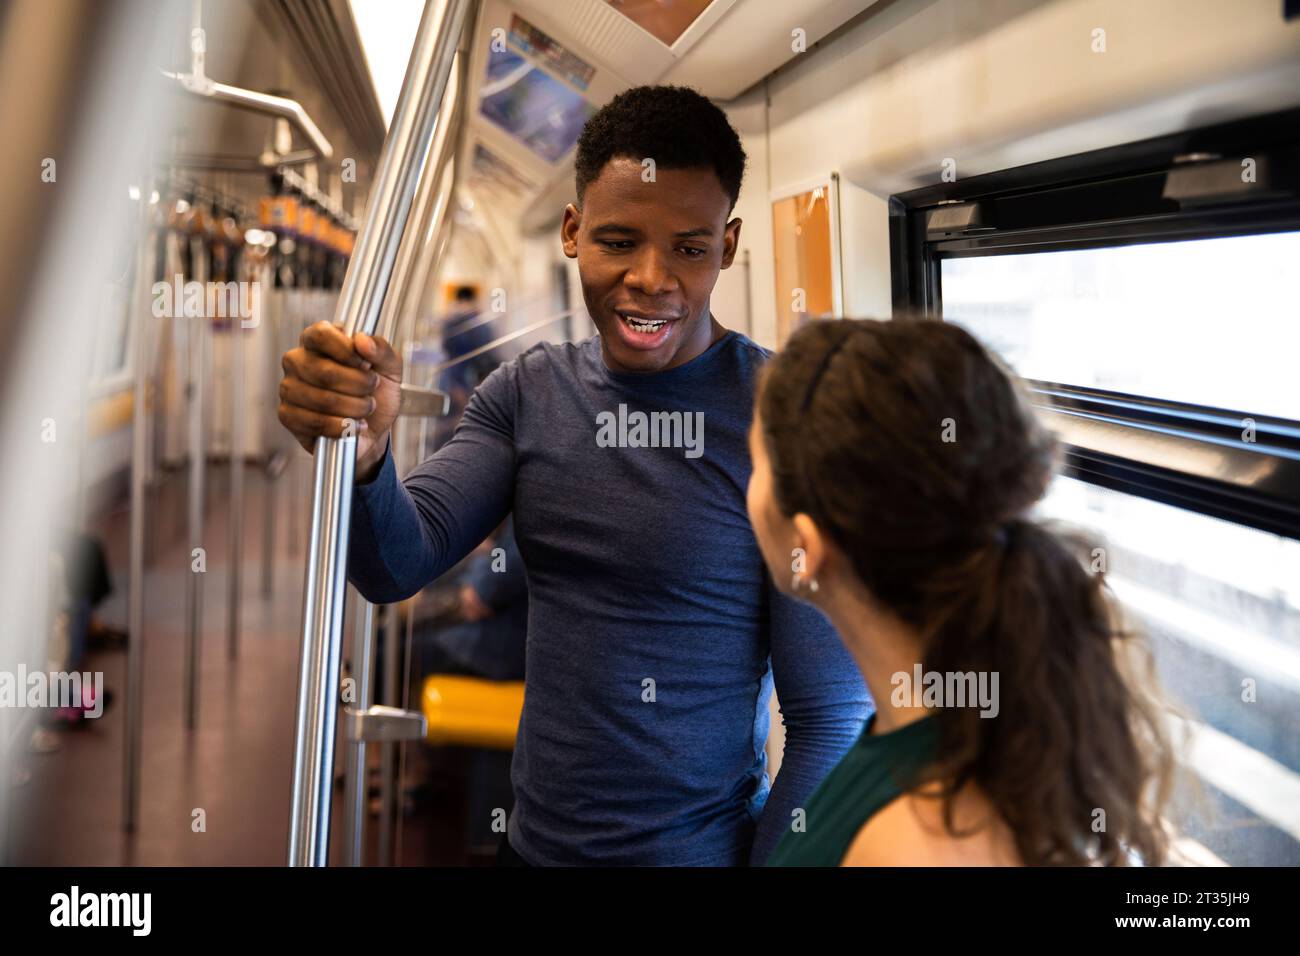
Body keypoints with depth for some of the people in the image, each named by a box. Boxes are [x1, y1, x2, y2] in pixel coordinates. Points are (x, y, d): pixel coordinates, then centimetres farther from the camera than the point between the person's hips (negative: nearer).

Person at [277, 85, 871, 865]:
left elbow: (831, 718, -15)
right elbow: (397, 565, -8)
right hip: (534, 840, 5)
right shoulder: (529, 390, -2)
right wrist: (361, 453, -27)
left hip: (703, 848, -5)